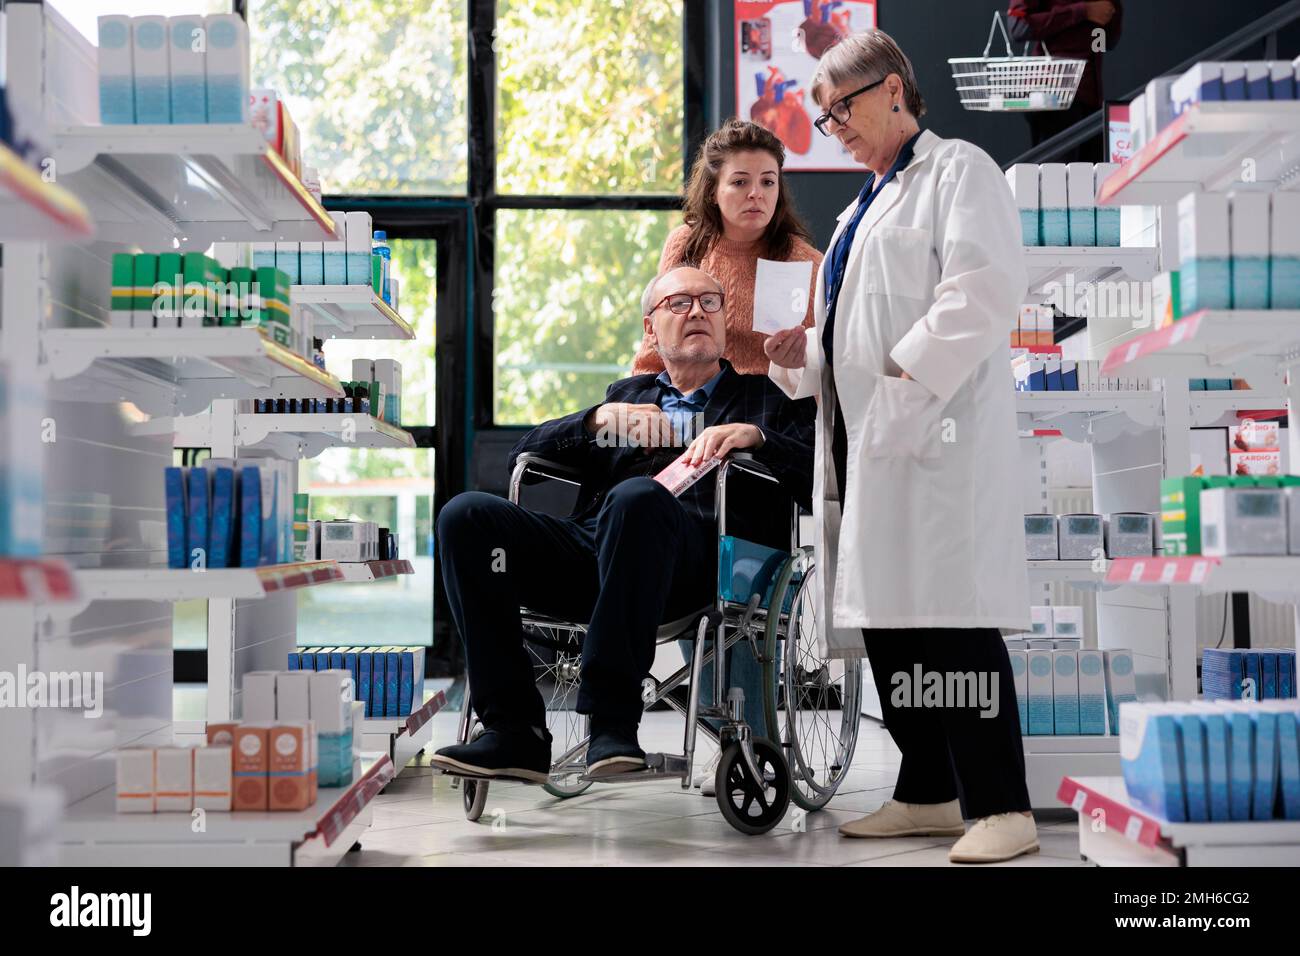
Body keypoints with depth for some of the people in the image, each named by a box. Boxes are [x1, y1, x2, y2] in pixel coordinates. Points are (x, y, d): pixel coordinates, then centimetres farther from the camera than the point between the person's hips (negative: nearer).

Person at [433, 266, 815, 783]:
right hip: (590, 548, 4)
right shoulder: (628, 394, 35)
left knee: (637, 497, -38)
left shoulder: (763, 398, 26)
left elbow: (819, 474, 8)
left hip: (694, 557, -4)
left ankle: (612, 720, -36)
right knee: (466, 514, -21)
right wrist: (600, 419, 6)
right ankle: (515, 731, -24)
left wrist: (755, 436, -9)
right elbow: (526, 451, 23)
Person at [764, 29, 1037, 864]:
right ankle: (929, 794, 17)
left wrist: (907, 381, -20)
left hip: (935, 432, -9)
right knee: (888, 619, 8)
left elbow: (984, 288, -15)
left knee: (953, 621, -13)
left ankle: (1002, 808, -9)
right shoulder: (863, 208, 27)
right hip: (867, 442, 9)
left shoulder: (959, 172, 1)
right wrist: (803, 354, 11)